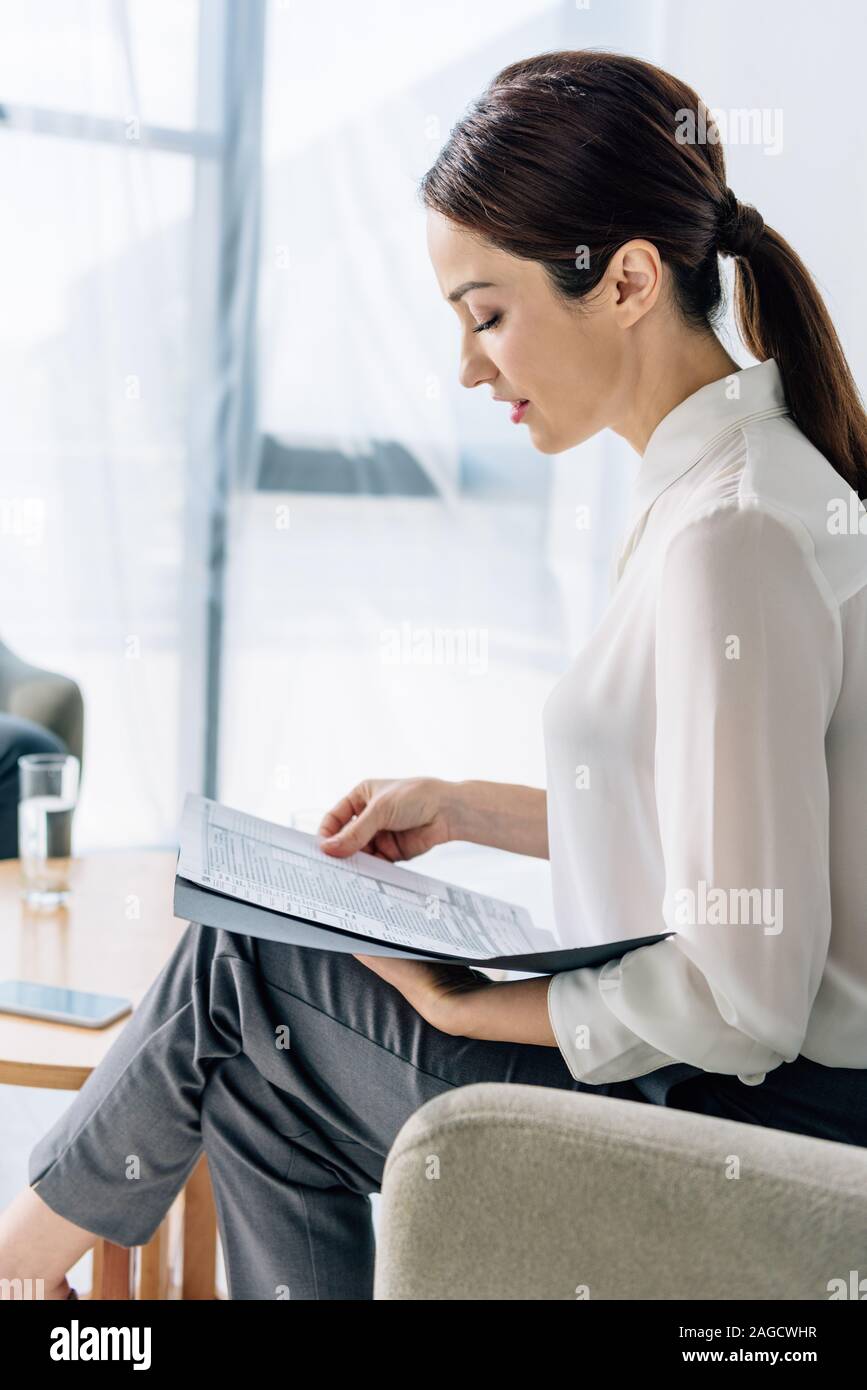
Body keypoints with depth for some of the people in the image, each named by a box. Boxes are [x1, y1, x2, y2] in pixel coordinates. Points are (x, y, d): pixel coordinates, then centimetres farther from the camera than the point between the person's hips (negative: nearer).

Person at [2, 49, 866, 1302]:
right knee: (263, 1080, 11)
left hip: (745, 1136, -8)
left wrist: (461, 1005, -12)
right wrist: (465, 808, 9)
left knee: (233, 983, -1)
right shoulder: (748, 478, 6)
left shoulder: (731, 539, -25)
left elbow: (740, 999, -25)